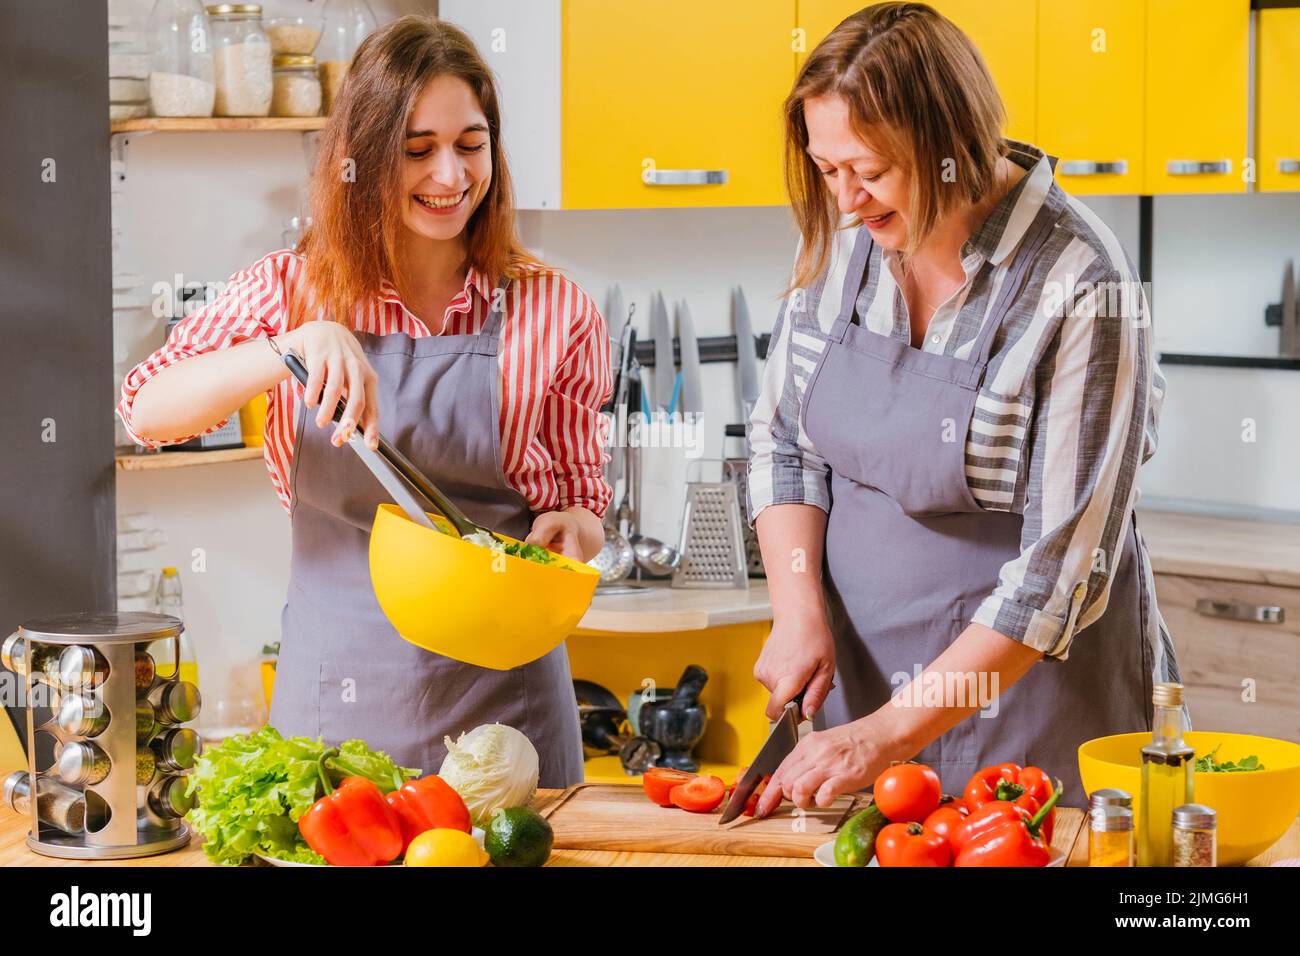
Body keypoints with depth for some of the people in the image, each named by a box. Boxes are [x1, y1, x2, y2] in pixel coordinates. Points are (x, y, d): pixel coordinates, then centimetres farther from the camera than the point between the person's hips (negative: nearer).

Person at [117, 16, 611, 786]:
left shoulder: (555, 315, -1)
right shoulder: (294, 290, 2)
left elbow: (582, 501, 8)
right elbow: (148, 410, -10)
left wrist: (571, 530, -16)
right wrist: (294, 348, -25)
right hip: (334, 686, 1)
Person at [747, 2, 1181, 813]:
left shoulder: (1079, 287, -21)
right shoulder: (841, 238, -4)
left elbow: (1064, 564, -21)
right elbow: (783, 441, 6)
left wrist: (889, 733, -22)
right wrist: (800, 614, -9)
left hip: (1036, 675, -5)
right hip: (862, 664, 5)